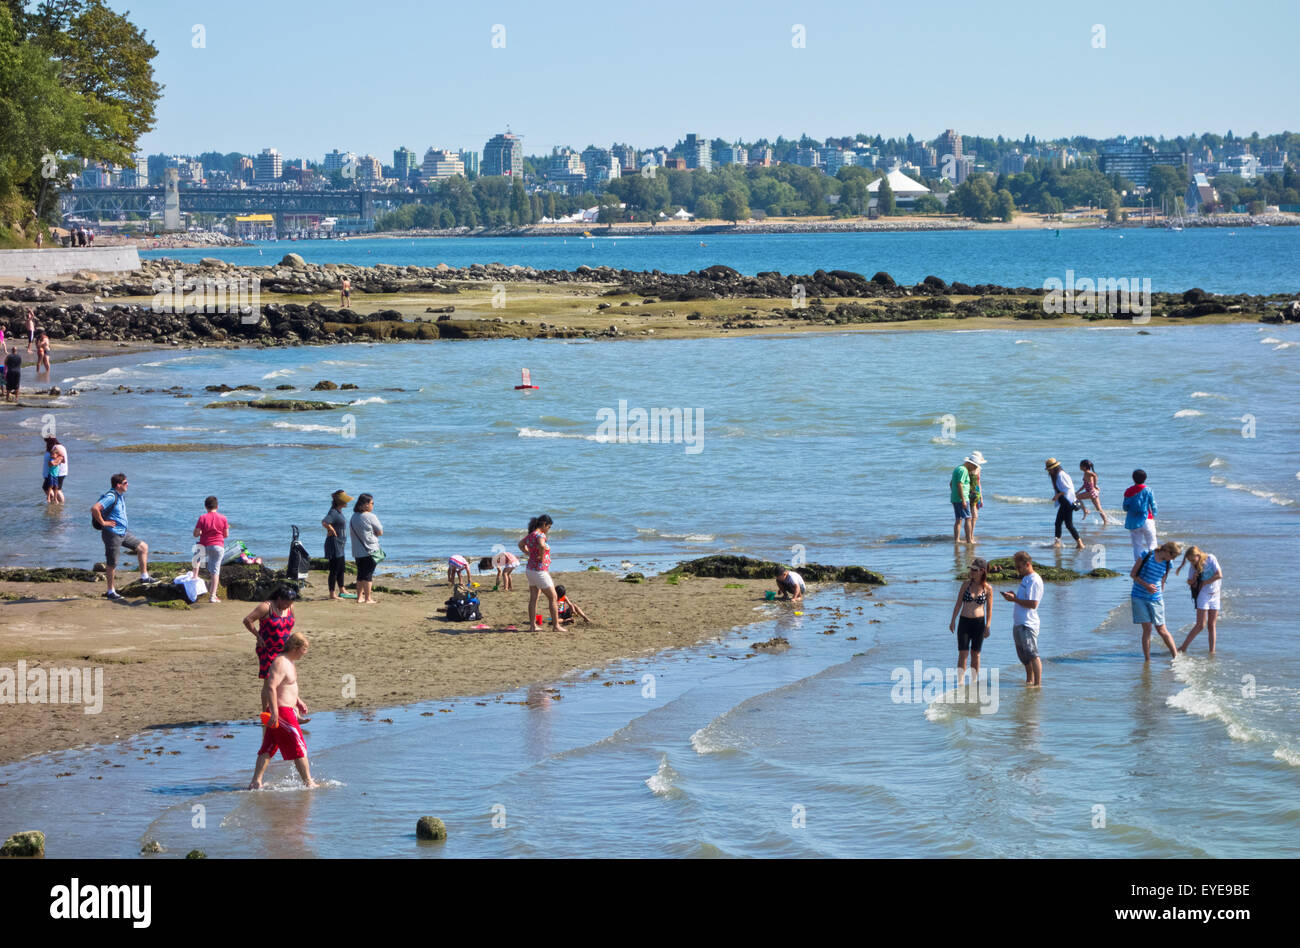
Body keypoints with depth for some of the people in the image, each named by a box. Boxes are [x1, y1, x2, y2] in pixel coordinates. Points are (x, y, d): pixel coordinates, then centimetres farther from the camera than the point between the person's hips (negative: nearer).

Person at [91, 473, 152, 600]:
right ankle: (111, 592, 9)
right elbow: (95, 509, -32)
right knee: (112, 564, 0)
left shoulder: (121, 496, 9)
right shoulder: (111, 497, -20)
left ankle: (144, 576, 16)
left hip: (123, 532, 9)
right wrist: (103, 522, -23)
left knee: (143, 547, 10)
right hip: (112, 533, -9)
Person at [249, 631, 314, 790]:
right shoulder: (281, 663, -18)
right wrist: (274, 712, -30)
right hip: (282, 712, -10)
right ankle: (309, 783, 6)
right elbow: (271, 687, -27)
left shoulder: (290, 662, 15)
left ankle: (256, 781, 5)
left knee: (268, 748, 7)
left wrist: (298, 701, 28)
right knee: (299, 748, -1)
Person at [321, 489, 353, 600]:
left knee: (342, 569, 18)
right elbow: (324, 522, -35)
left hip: (341, 545, 10)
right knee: (334, 569, -4)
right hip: (334, 544, -10)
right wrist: (332, 530, -22)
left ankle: (342, 591, 28)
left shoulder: (339, 512, 10)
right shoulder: (333, 512, -19)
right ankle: (332, 594, 2)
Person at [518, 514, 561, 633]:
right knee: (553, 598, 1)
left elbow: (521, 544, 28)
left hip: (530, 569, 9)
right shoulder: (540, 535, -19)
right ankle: (556, 625, 3)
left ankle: (532, 626, 13)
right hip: (539, 571, -9)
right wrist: (541, 557, -23)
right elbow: (542, 546, -41)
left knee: (533, 599, 11)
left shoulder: (531, 534, 9)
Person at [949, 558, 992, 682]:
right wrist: (953, 621, 1)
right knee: (963, 653, -7)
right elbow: (958, 604, 6)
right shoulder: (966, 584, 2)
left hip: (979, 622, -1)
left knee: (975, 654, 7)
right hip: (964, 621, 1)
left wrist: (987, 627, -4)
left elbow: (989, 610, 2)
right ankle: (960, 682, -9)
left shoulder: (988, 588, -1)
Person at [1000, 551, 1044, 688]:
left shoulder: (1035, 580, -13)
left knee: (1032, 653, -12)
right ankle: (1029, 680, 26)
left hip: (1028, 623, -10)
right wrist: (1014, 596, 7)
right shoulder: (1026, 579, 18)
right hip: (1018, 623, 10)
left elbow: (1033, 604, -21)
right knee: (1023, 655, 16)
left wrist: (1014, 599, -16)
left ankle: (1038, 683, -12)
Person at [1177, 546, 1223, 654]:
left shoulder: (1211, 559, -6)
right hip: (1203, 594, 0)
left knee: (1212, 625, 0)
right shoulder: (1194, 566, 1)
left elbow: (1219, 575, -13)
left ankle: (1212, 651, 2)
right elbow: (1189, 582, 6)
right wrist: (1193, 579, -16)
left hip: (1214, 593, 0)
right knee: (1201, 625, -8)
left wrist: (1204, 583, -10)